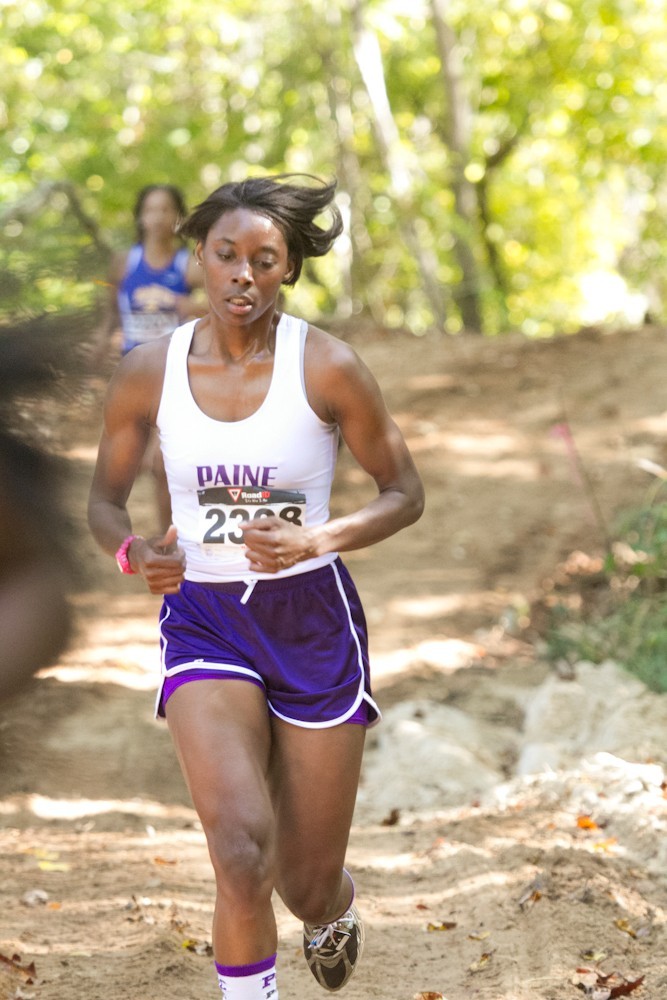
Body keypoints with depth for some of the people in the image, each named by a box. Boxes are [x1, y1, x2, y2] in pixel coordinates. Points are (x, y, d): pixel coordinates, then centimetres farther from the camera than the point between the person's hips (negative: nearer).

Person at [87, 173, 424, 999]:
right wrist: (131, 553, -14)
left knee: (307, 884, 9)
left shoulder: (326, 367, -10)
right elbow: (104, 498, 9)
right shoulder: (148, 372, -4)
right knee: (242, 850, -24)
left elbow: (404, 493, -1)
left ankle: (335, 912, 48)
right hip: (203, 621, 1)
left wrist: (316, 540, -19)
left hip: (313, 621, 0)